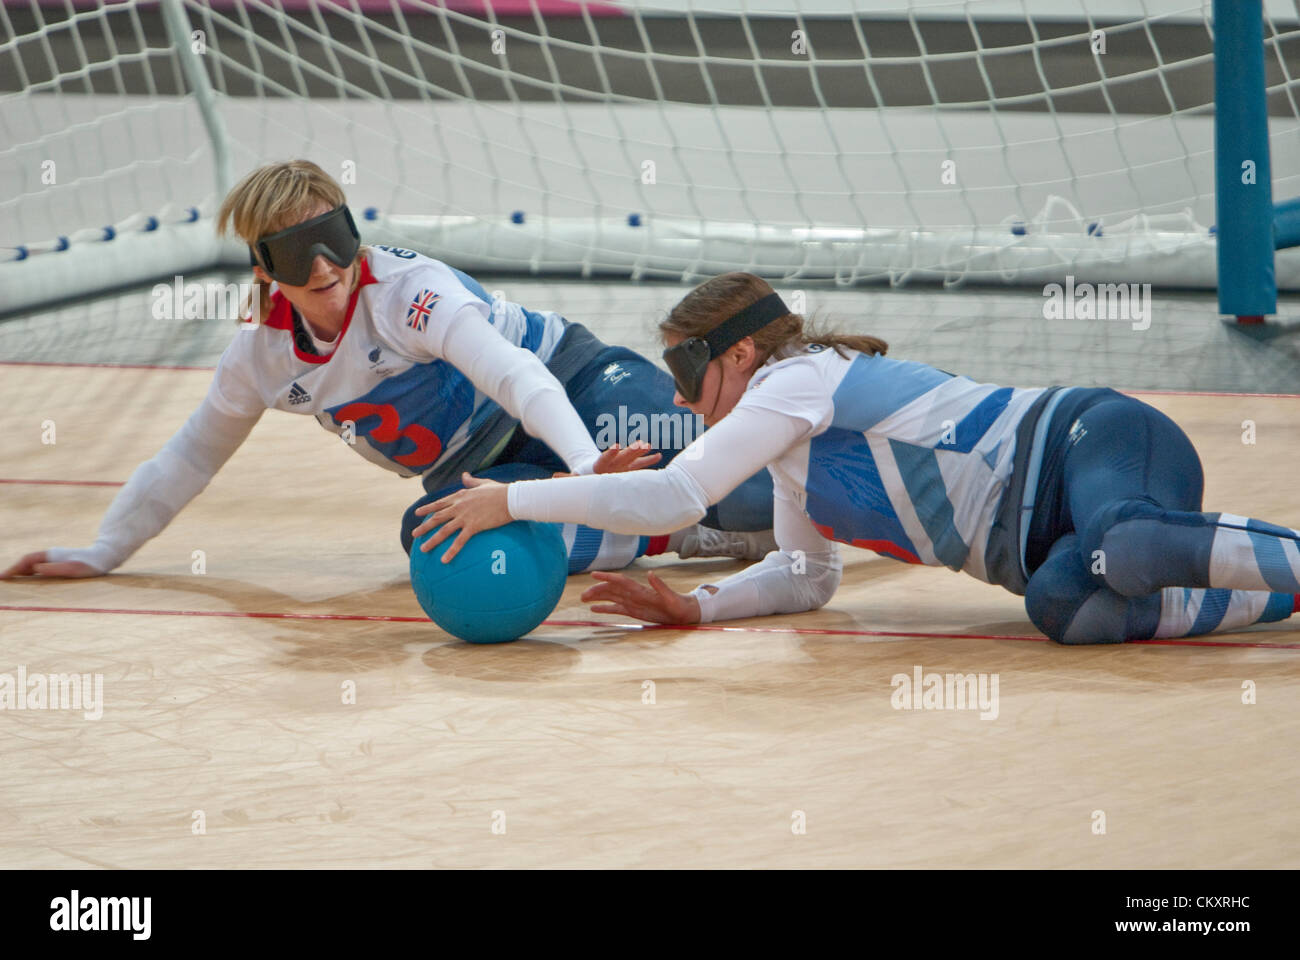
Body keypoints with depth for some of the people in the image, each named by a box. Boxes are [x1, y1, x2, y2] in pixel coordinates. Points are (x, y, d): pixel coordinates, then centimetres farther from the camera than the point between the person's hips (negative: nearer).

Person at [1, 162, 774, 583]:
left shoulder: (409, 291, -24)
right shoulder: (262, 359, -5)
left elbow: (516, 375, -39)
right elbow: (190, 457, 11)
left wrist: (586, 467, -55)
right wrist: (102, 554, 11)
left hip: (572, 390, -5)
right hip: (486, 466, 5)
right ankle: (678, 537, -25)